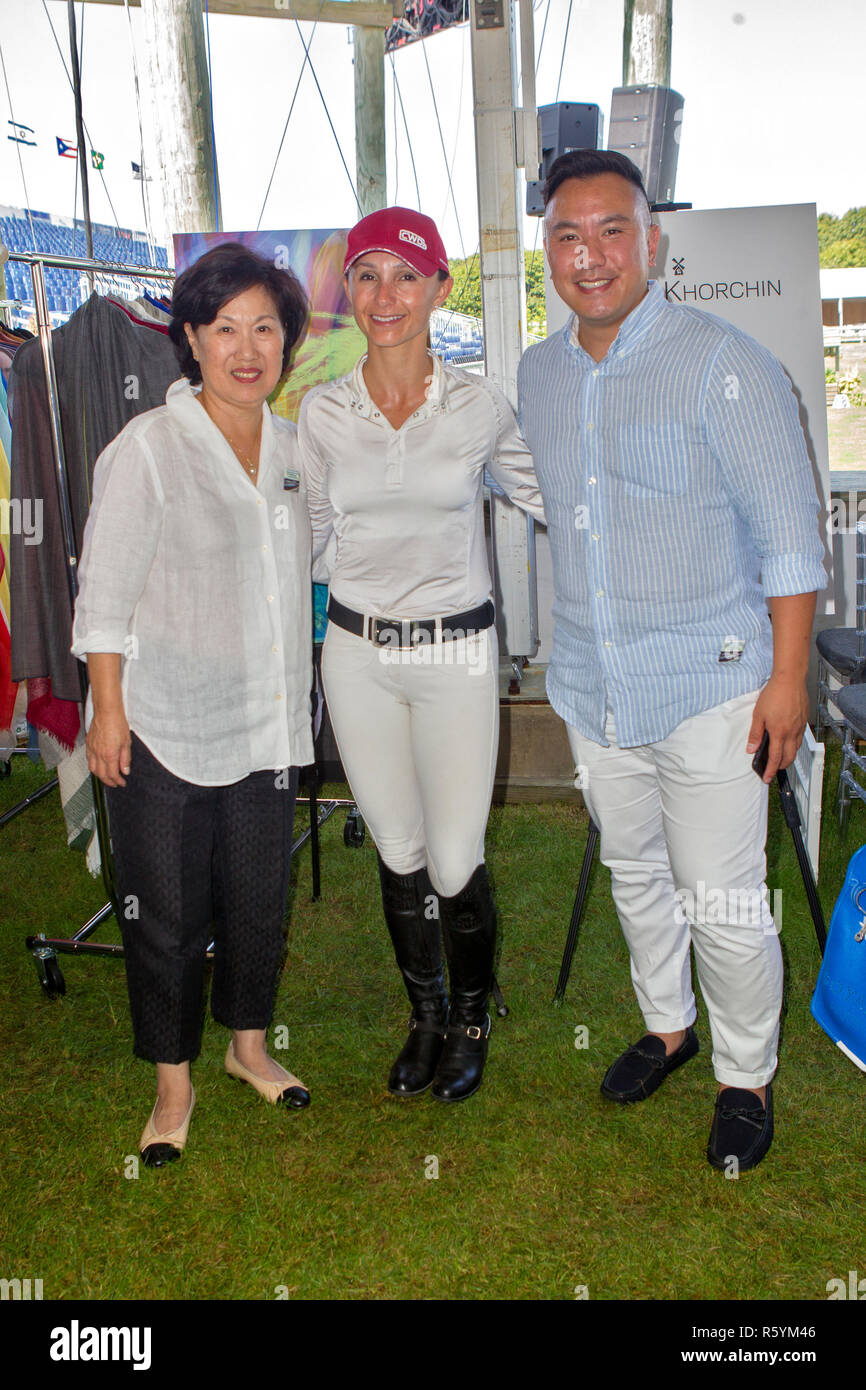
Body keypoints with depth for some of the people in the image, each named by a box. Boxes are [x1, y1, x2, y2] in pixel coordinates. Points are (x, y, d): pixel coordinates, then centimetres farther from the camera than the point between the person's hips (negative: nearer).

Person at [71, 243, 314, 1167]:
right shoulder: (147, 449, -10)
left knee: (259, 899, 15)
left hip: (268, 720, 5)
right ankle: (174, 1081, 26)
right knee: (166, 911, 6)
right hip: (166, 727, -5)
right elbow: (104, 593, -9)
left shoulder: (291, 447, 7)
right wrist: (108, 709, -12)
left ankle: (249, 1045, 38)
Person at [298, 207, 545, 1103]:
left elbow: (547, 497, 11)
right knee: (397, 855, 12)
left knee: (454, 865, 0)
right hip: (357, 652, 2)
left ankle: (471, 1022, 30)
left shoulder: (479, 406, -3)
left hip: (455, 654, -2)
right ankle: (425, 1017, 36)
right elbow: (309, 535, 11)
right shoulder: (322, 411, 1)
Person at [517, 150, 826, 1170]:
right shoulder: (537, 375, 6)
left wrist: (788, 676, -12)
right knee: (634, 873, 20)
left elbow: (788, 535, -10)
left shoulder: (723, 367, -12)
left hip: (711, 684, -5)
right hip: (591, 688, 6)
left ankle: (747, 1079, 26)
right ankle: (666, 1026, 43)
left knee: (722, 902, 2)